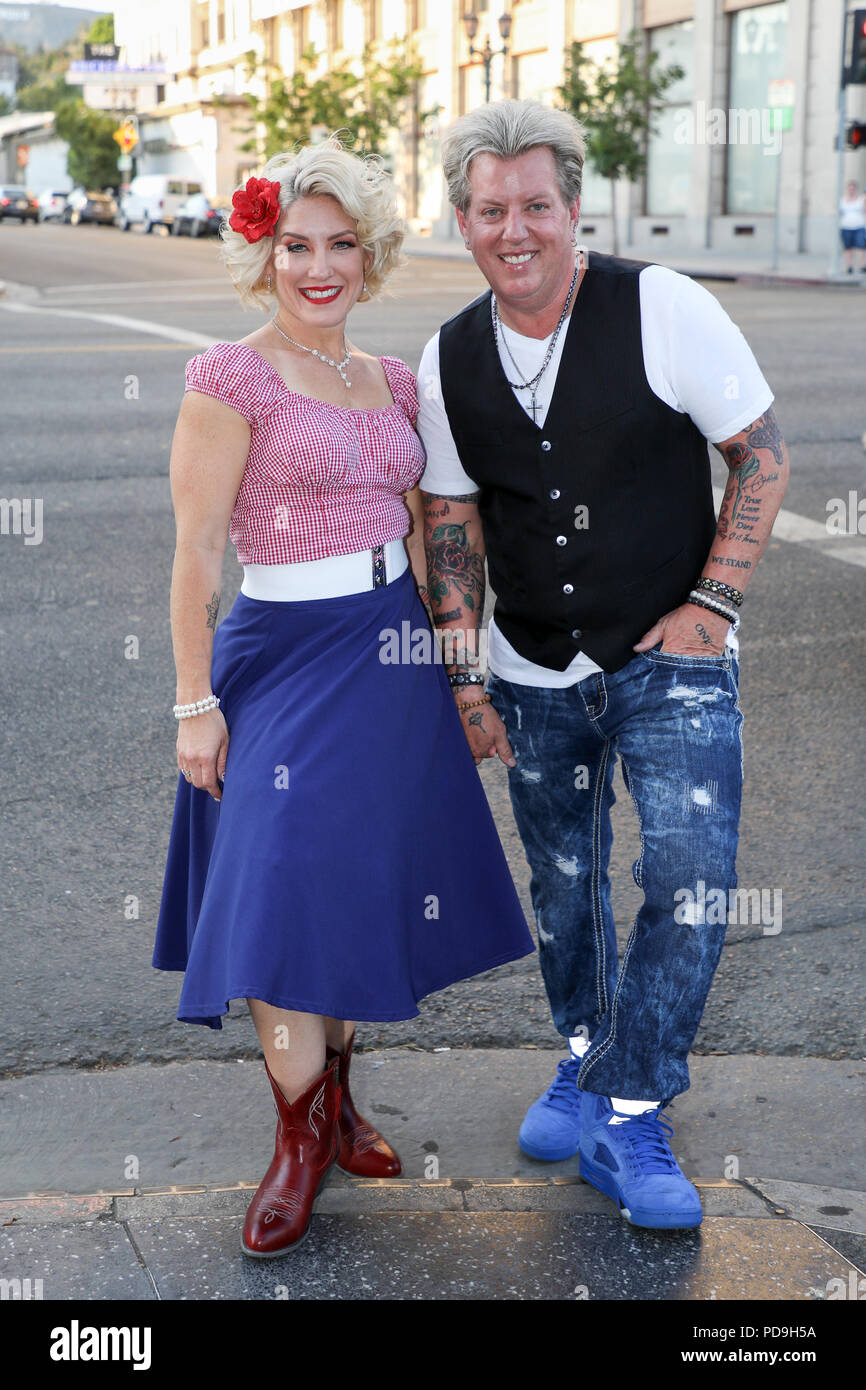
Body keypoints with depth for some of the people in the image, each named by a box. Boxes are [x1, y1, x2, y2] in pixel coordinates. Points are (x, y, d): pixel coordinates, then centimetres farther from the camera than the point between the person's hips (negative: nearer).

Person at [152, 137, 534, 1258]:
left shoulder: (392, 381, 9)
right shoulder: (231, 379, -8)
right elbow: (195, 552, -11)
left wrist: (446, 651, 13)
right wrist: (196, 702, -13)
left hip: (393, 653, 6)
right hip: (284, 652, -5)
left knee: (362, 878, 12)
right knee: (286, 882, -7)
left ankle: (333, 1095, 28)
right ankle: (300, 1133, 8)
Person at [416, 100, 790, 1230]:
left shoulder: (662, 308, -12)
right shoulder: (449, 361, 1)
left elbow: (763, 456, -5)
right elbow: (451, 527, 8)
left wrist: (711, 600, -12)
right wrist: (463, 677, 4)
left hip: (673, 660, -3)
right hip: (534, 672, 4)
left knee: (690, 881, -14)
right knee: (563, 887, 15)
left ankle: (628, 1117, 0)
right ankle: (585, 1060, 38)